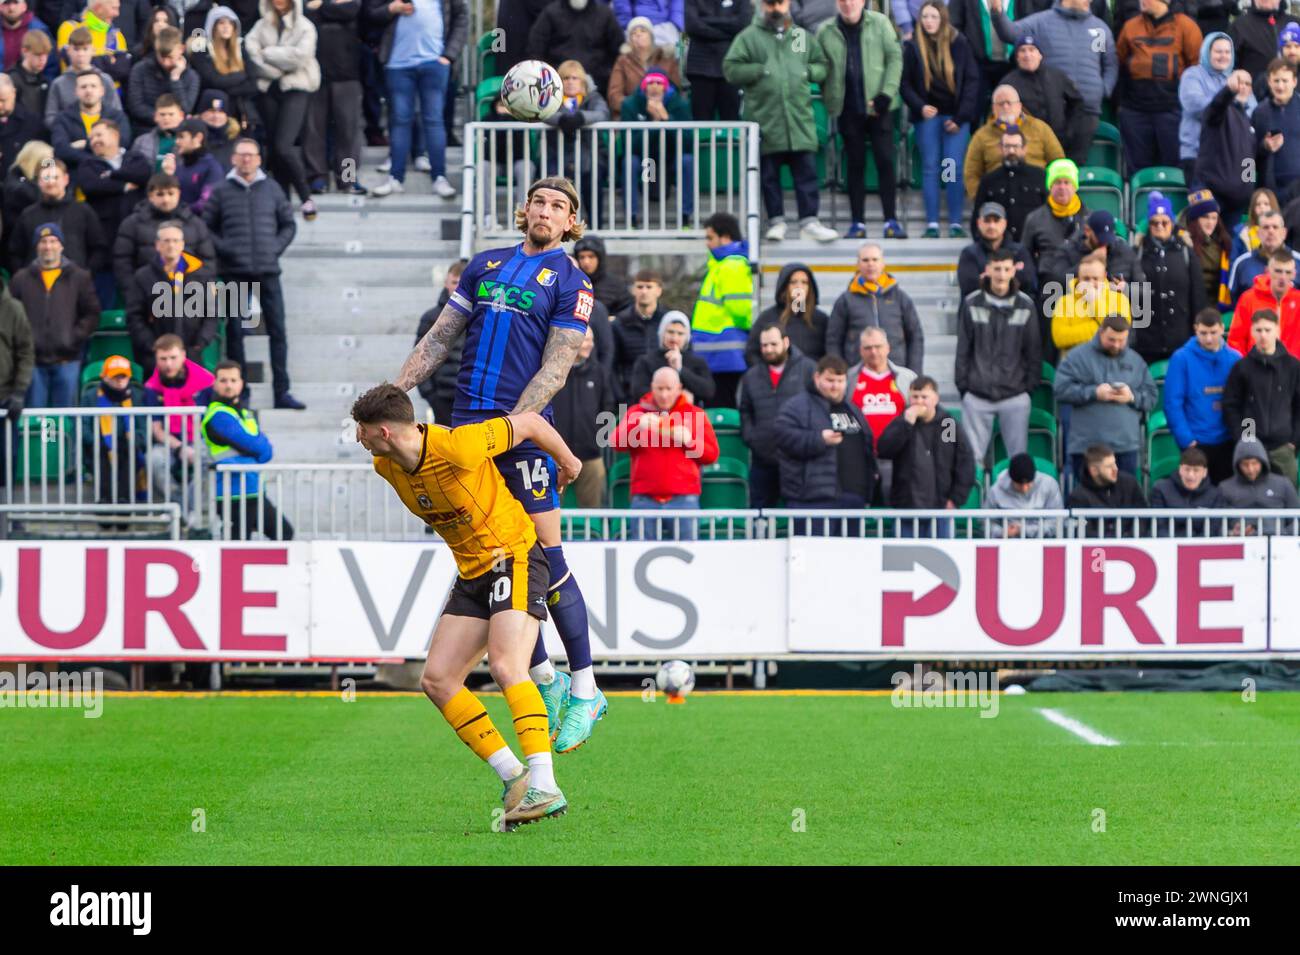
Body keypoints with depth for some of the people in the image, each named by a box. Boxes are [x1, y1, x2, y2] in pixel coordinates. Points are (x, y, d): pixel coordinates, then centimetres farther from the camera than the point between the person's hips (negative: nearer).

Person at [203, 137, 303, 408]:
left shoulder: (272, 190, 9)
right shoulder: (221, 192, 4)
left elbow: (288, 224, 16)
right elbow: (205, 228, 5)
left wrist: (276, 247, 1)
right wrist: (224, 249, -8)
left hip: (268, 271, 1)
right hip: (234, 272, -1)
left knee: (277, 330, -2)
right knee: (235, 332, 1)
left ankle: (282, 391, 1)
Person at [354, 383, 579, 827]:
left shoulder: (457, 445, -25)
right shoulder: (386, 467, -1)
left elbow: (529, 423, -13)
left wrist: (568, 462, 6)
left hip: (514, 556, -9)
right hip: (472, 573, 9)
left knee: (506, 668, -26)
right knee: (437, 680, -1)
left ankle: (544, 786, -32)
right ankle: (515, 778, 1)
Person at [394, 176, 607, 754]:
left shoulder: (570, 282, 2)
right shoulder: (486, 265, 17)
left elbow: (556, 365, -7)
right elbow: (440, 338, 20)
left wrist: (510, 423, -18)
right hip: (467, 424, 5)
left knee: (545, 560, -9)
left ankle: (584, 689, -1)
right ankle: (542, 677, 14)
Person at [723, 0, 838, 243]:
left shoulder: (804, 36, 14)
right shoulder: (749, 37, 4)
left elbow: (822, 66, 19)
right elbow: (731, 69, -2)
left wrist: (808, 72, -1)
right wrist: (760, 71, -11)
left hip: (800, 119, 2)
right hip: (765, 120, -2)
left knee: (806, 172, -3)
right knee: (769, 175, 4)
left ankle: (809, 222, -1)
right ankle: (776, 222, 13)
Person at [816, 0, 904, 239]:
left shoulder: (879, 24, 1)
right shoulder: (825, 32, 3)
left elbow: (895, 58, -1)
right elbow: (821, 69, 7)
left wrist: (886, 94, -9)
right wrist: (829, 103, 0)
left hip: (878, 108, -1)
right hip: (848, 109, 1)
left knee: (885, 162, -4)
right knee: (855, 165, 5)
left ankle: (891, 220, 1)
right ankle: (857, 223, 9)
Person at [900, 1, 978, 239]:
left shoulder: (958, 43, 0)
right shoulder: (913, 46, 1)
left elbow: (972, 81, 1)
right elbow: (905, 83, 4)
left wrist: (960, 117, -5)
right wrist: (919, 107, -12)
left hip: (956, 115, -1)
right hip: (928, 113, 1)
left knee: (954, 169, -6)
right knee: (930, 168, -1)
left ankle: (956, 223, -2)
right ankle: (931, 224, 1)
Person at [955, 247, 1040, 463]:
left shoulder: (1025, 305, 3)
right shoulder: (972, 304, 1)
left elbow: (1034, 350, 7)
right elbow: (963, 348, 5)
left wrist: (1031, 384, 1)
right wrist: (963, 384, 0)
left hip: (1015, 396, 0)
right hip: (977, 396, 0)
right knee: (973, 455, 1)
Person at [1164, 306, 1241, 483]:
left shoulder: (1235, 359, 3)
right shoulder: (1182, 359, -7)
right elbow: (1172, 403, -10)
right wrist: (1186, 439, -15)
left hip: (1228, 442, 3)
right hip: (1196, 443, -3)